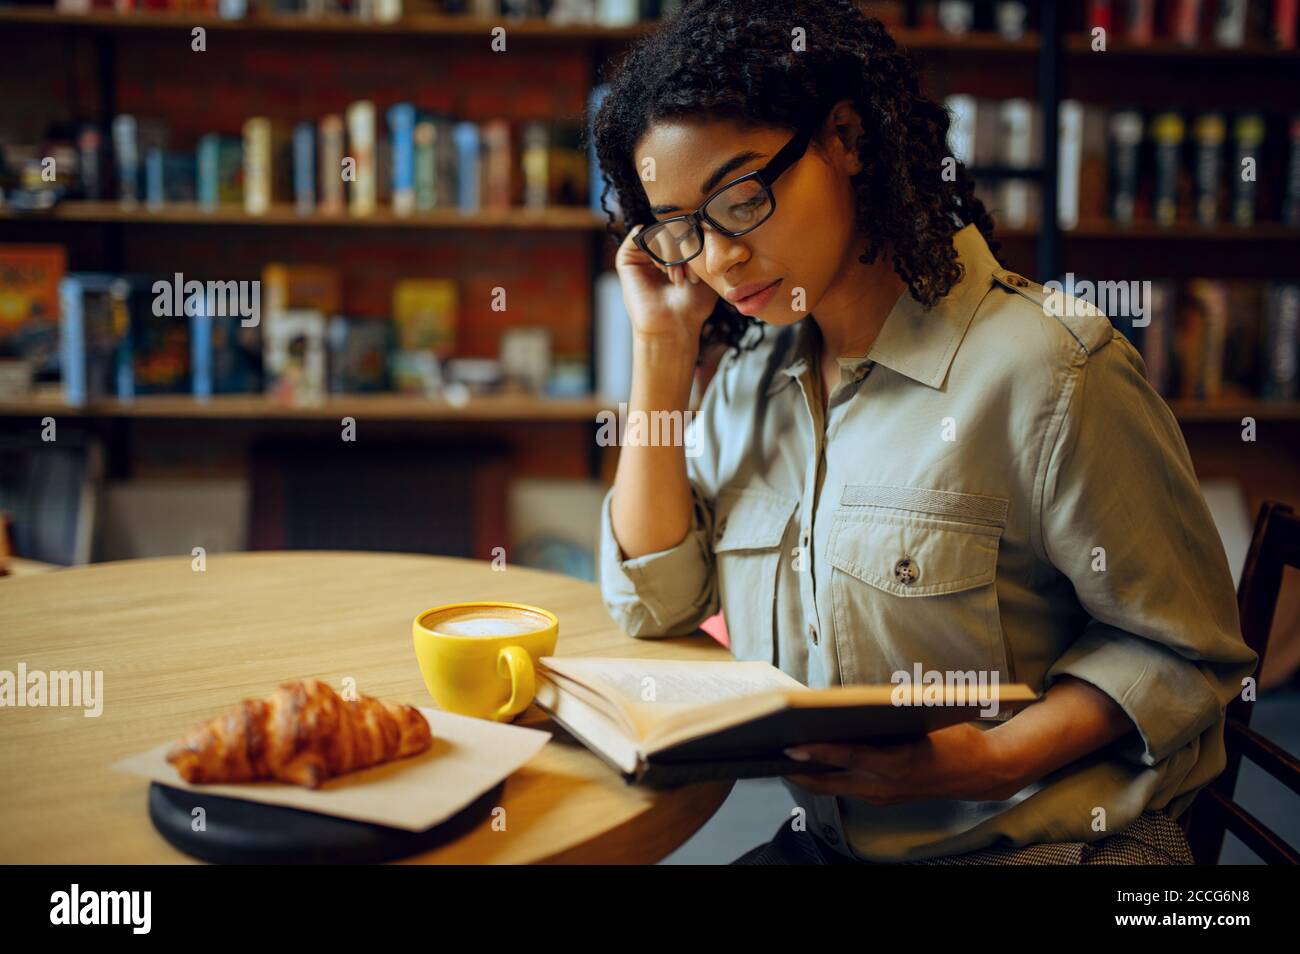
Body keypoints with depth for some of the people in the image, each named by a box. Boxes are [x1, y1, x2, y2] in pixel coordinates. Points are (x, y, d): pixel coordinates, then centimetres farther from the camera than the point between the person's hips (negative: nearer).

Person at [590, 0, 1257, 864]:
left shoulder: (1043, 368, -16)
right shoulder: (752, 375, 6)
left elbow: (1185, 649, -9)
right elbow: (656, 605, 2)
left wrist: (995, 758, -24)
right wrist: (662, 349, -2)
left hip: (1036, 841, -4)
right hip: (822, 840, 5)